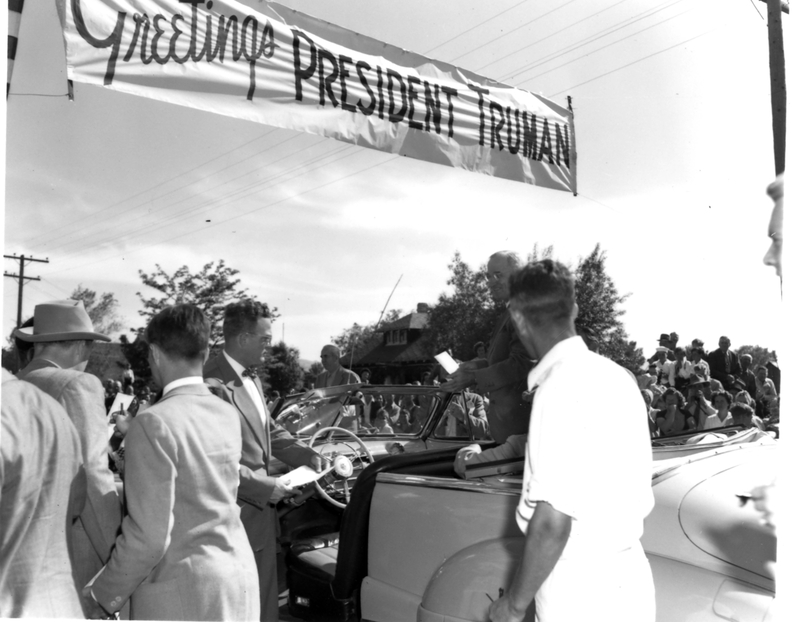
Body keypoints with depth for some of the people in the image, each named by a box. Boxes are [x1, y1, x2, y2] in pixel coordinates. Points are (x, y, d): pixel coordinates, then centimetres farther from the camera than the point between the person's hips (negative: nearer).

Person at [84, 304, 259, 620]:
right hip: (240, 573, 7)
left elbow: (149, 536, -20)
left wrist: (102, 594, -5)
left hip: (180, 590, -7)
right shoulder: (229, 415, 2)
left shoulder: (154, 423, -19)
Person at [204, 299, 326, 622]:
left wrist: (307, 455, 4)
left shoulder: (252, 379, 7)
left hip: (262, 511, 9)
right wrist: (267, 486, -19)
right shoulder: (213, 386, -24)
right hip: (237, 518, -9)